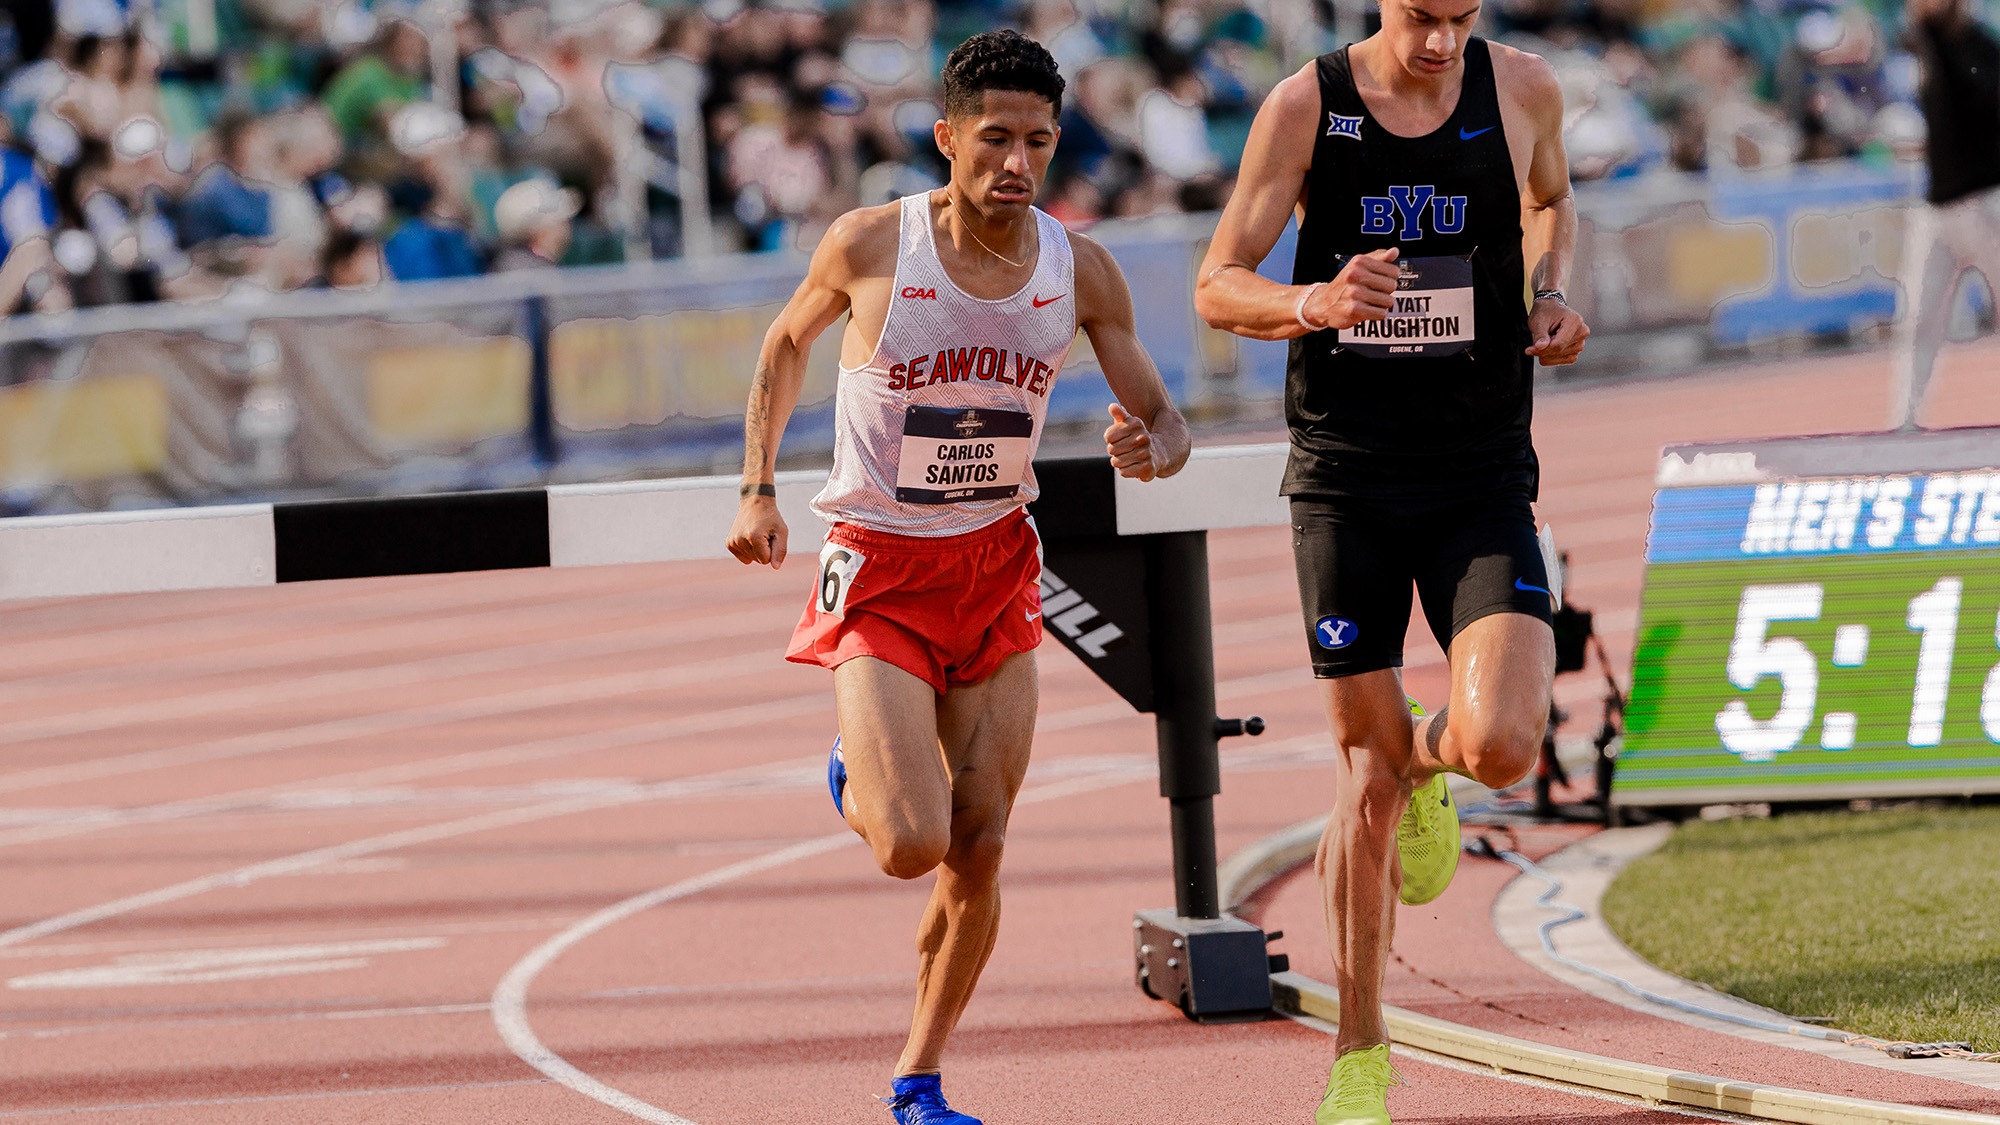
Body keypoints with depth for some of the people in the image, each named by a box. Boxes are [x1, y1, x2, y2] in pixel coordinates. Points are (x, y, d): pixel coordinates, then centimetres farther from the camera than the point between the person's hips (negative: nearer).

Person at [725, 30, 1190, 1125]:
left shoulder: (1081, 270, -7)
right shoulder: (871, 245, -14)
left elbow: (1164, 421, 0)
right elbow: (786, 343, 7)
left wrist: (1149, 449, -24)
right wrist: (757, 490, 2)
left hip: (998, 570, 3)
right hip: (880, 571, -3)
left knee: (978, 849, 1)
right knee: (912, 846, -17)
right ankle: (855, 777, 21)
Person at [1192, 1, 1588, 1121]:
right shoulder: (1305, 107, -5)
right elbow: (1217, 287, -2)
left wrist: (1552, 295, 1)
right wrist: (1311, 302, -23)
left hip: (1483, 481, 1)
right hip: (1346, 480, -1)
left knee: (1503, 746, -19)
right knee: (1367, 771, 3)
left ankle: (1429, 755, 20)